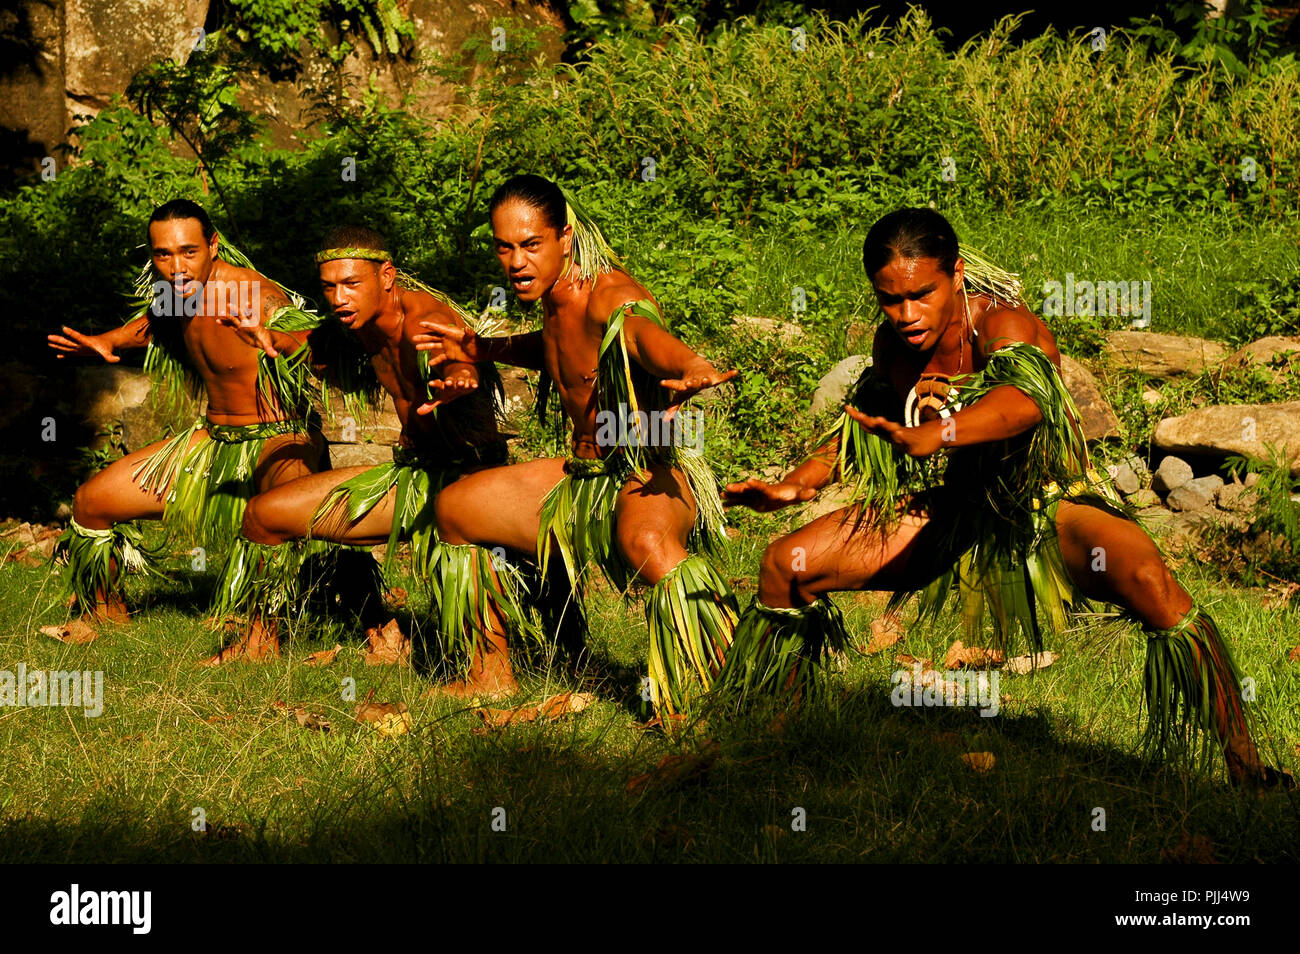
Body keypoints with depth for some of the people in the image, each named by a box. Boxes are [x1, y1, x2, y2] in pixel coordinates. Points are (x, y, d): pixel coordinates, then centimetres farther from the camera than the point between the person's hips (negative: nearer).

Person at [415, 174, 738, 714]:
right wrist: (482, 350, 22)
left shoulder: (607, 295, -22)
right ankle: (494, 675, 28)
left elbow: (645, 333, -47)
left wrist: (689, 369, -68)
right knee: (455, 507, 16)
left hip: (652, 473, -10)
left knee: (643, 539, -44)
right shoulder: (554, 299, 4)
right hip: (586, 477, 10)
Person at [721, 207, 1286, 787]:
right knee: (784, 565, 0)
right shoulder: (892, 345, -6)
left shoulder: (1003, 325, -26)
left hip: (1045, 508, -6)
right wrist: (799, 482, -1)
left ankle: (1244, 766, -31)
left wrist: (934, 435, -68)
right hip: (949, 516, 6)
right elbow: (865, 421, 15)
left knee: (1145, 578, -39)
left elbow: (1026, 397, -50)